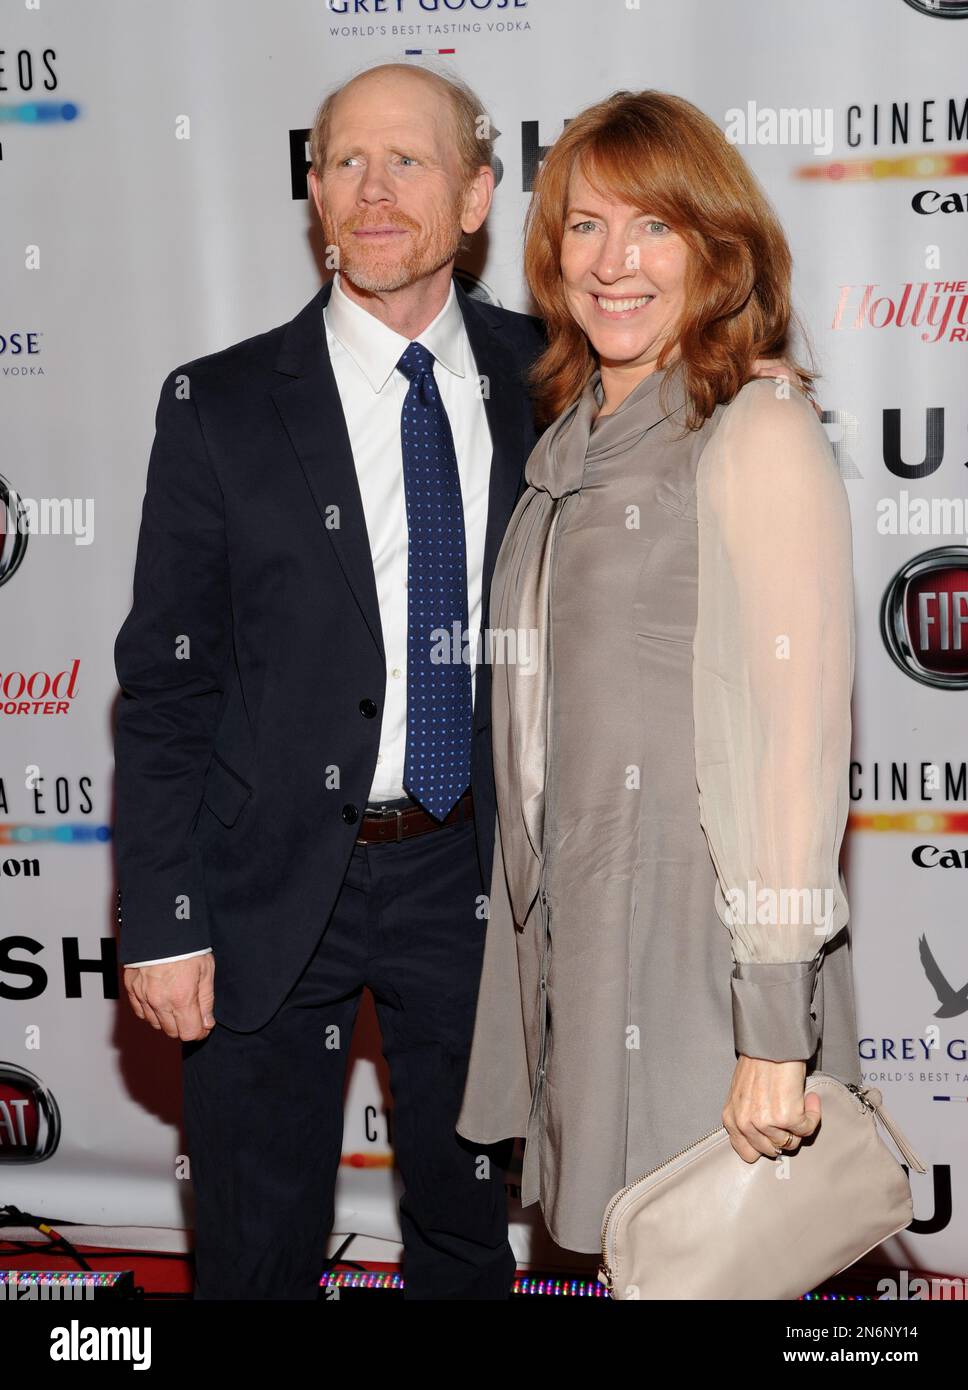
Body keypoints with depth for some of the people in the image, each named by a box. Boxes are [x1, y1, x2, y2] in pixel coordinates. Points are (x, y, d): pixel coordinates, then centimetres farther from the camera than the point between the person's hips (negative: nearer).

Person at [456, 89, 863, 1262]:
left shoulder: (759, 437, -12)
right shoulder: (574, 441, 12)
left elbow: (799, 738, -18)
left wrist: (775, 1034, -21)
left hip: (702, 949, -7)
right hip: (571, 946, 7)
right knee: (612, 1252, 17)